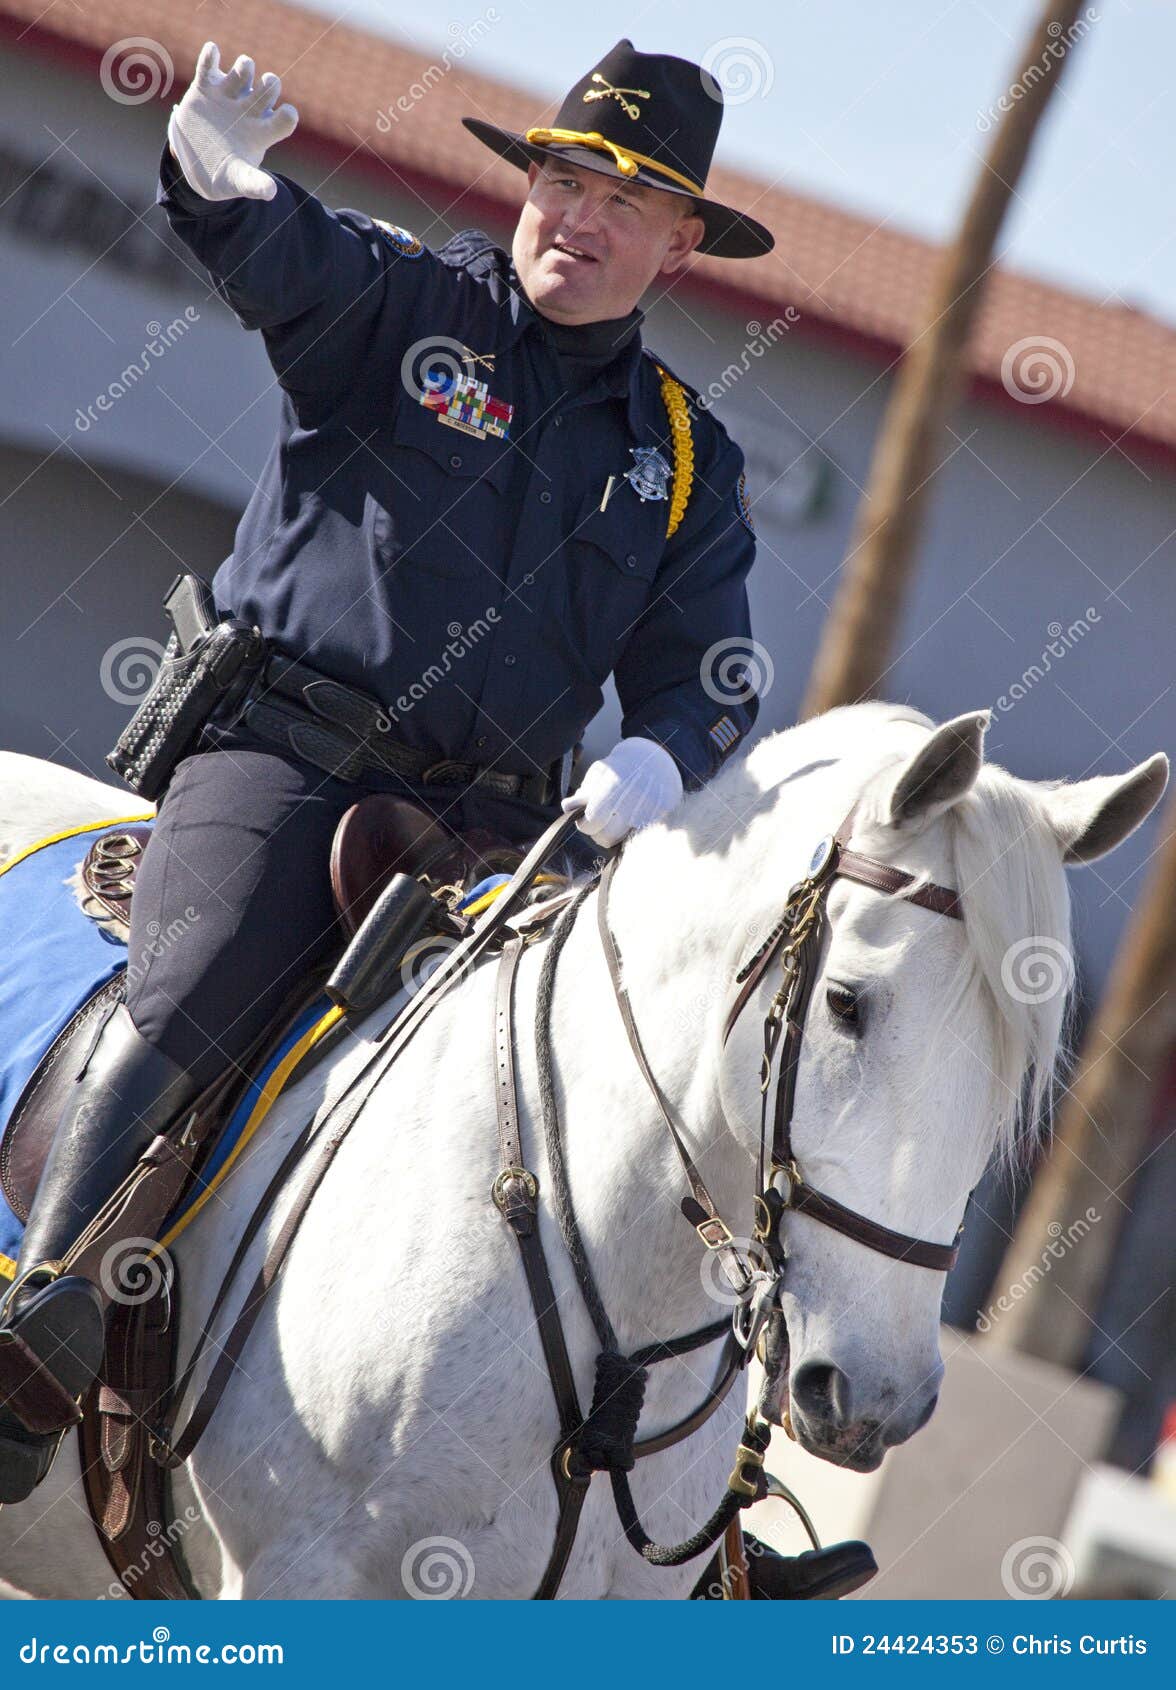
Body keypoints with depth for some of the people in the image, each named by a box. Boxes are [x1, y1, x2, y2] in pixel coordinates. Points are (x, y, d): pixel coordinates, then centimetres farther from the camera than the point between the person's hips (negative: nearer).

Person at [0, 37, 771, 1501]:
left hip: (495, 824, 4)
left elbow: (705, 674, 12)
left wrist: (664, 756, -14)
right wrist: (216, 170, -39)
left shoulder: (687, 461, 18)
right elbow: (274, 254, -14)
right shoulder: (403, 302, 7)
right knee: (199, 983, -29)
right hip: (284, 753, -4)